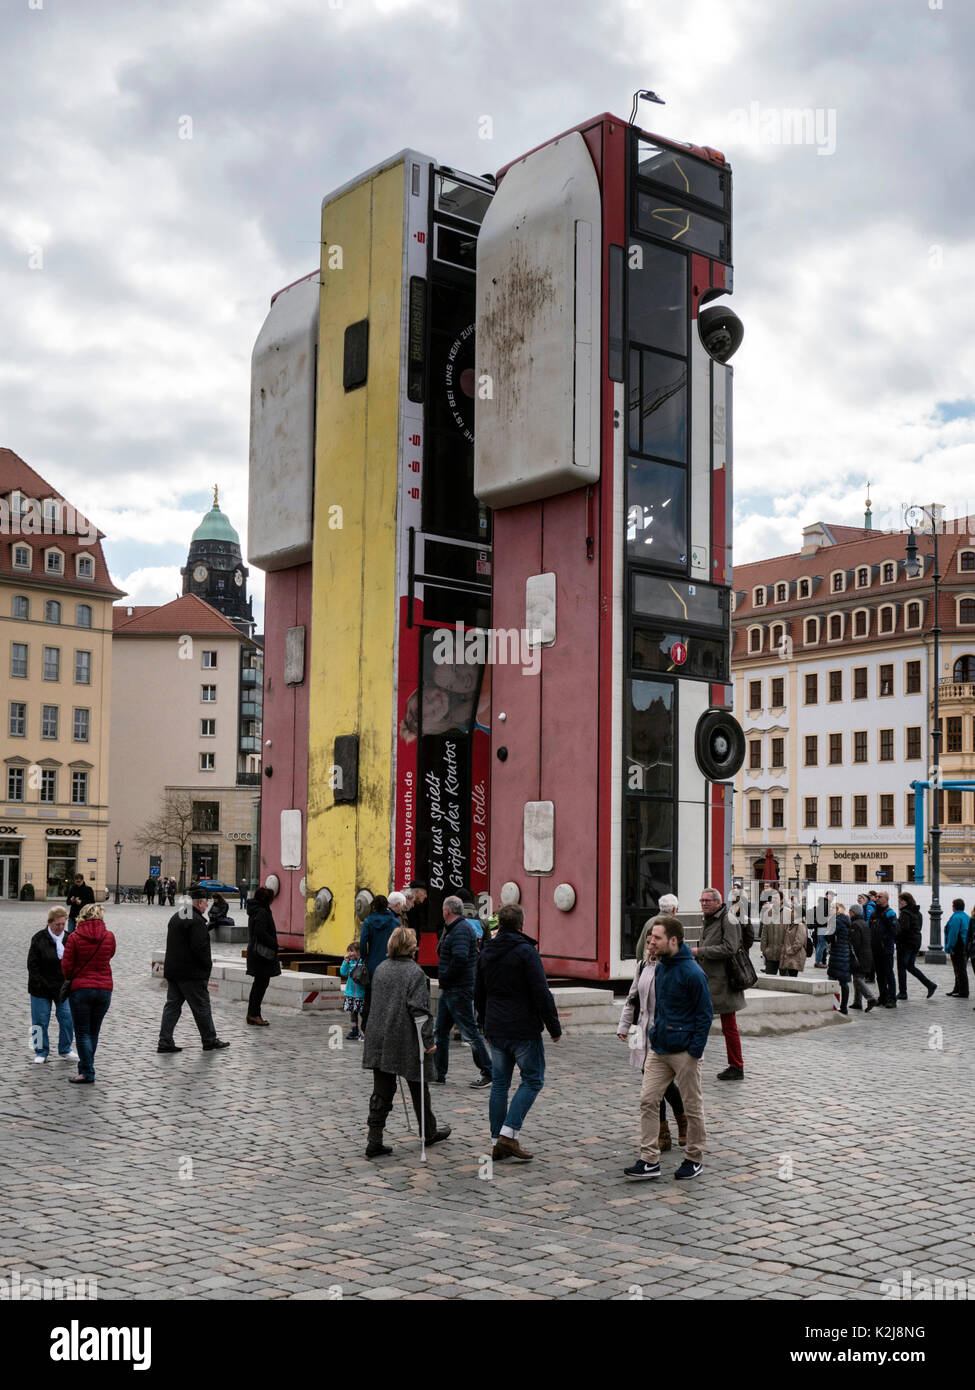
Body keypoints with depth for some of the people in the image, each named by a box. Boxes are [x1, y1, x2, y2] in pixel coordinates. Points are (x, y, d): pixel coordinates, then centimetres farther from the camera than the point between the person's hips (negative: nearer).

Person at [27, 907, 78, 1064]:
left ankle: (65, 1050, 16)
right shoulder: (39, 939, -8)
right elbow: (32, 965, -8)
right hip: (42, 988, -3)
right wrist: (41, 985, -14)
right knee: (40, 1020, 3)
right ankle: (41, 1052, 18)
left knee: (68, 1018, 1)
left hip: (64, 986, 3)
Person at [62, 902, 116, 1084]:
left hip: (80, 989, -3)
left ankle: (87, 1073, -1)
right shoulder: (109, 937, -1)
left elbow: (66, 967, -6)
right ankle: (85, 1067, 25)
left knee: (82, 1033, 3)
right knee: (93, 1032, 15)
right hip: (104, 988, 3)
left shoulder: (74, 937, -9)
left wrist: (71, 978, 14)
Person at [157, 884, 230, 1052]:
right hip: (192, 973, -9)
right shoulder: (196, 921, -17)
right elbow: (199, 947, -23)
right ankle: (210, 1041, 12)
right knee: (201, 1007, 2)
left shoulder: (175, 917, 14)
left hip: (172, 970, 9)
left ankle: (165, 1042, 7)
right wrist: (208, 964, -8)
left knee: (172, 1005, 10)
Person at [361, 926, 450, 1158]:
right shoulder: (414, 972, -14)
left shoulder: (380, 969, 7)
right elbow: (419, 1010, -17)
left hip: (379, 1041, 5)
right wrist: (428, 1041, -12)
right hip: (407, 1043, -5)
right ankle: (430, 1132, 29)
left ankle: (374, 1141, 1)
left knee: (381, 1092, 6)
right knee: (419, 1088, 13)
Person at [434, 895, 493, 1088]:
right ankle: (438, 1073, 18)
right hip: (449, 990, 10)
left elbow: (460, 958, -29)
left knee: (469, 1032, -4)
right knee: (440, 1031, 12)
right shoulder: (455, 928, 16)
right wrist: (444, 979, 9)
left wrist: (445, 978, -18)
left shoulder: (461, 929, -17)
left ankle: (488, 1073, 4)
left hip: (459, 991, -10)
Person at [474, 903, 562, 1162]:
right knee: (532, 1080, 4)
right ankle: (509, 1133, -8)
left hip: (495, 1030, 6)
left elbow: (478, 994, 19)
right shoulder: (526, 952, -13)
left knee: (499, 1082, 12)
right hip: (524, 1029, -6)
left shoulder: (486, 952, 9)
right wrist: (554, 1027, -7)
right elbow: (541, 993, -16)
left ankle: (497, 1141, 12)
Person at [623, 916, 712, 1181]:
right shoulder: (660, 968, 7)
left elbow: (705, 1014, -13)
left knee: (692, 1107, 7)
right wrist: (656, 1033, 14)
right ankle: (649, 1160, 6)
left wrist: (695, 1050, -16)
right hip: (658, 1049, 7)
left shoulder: (692, 972, -16)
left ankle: (694, 1160, 21)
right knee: (648, 1100, 1)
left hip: (685, 1052, -7)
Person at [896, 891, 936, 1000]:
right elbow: (918, 928, 17)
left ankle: (902, 992, 6)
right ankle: (930, 985, 9)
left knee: (901, 967, 3)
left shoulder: (905, 913, -16)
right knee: (910, 966, 18)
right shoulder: (917, 912, 12)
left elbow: (904, 929, -24)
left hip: (906, 943, -8)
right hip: (916, 942, 8)